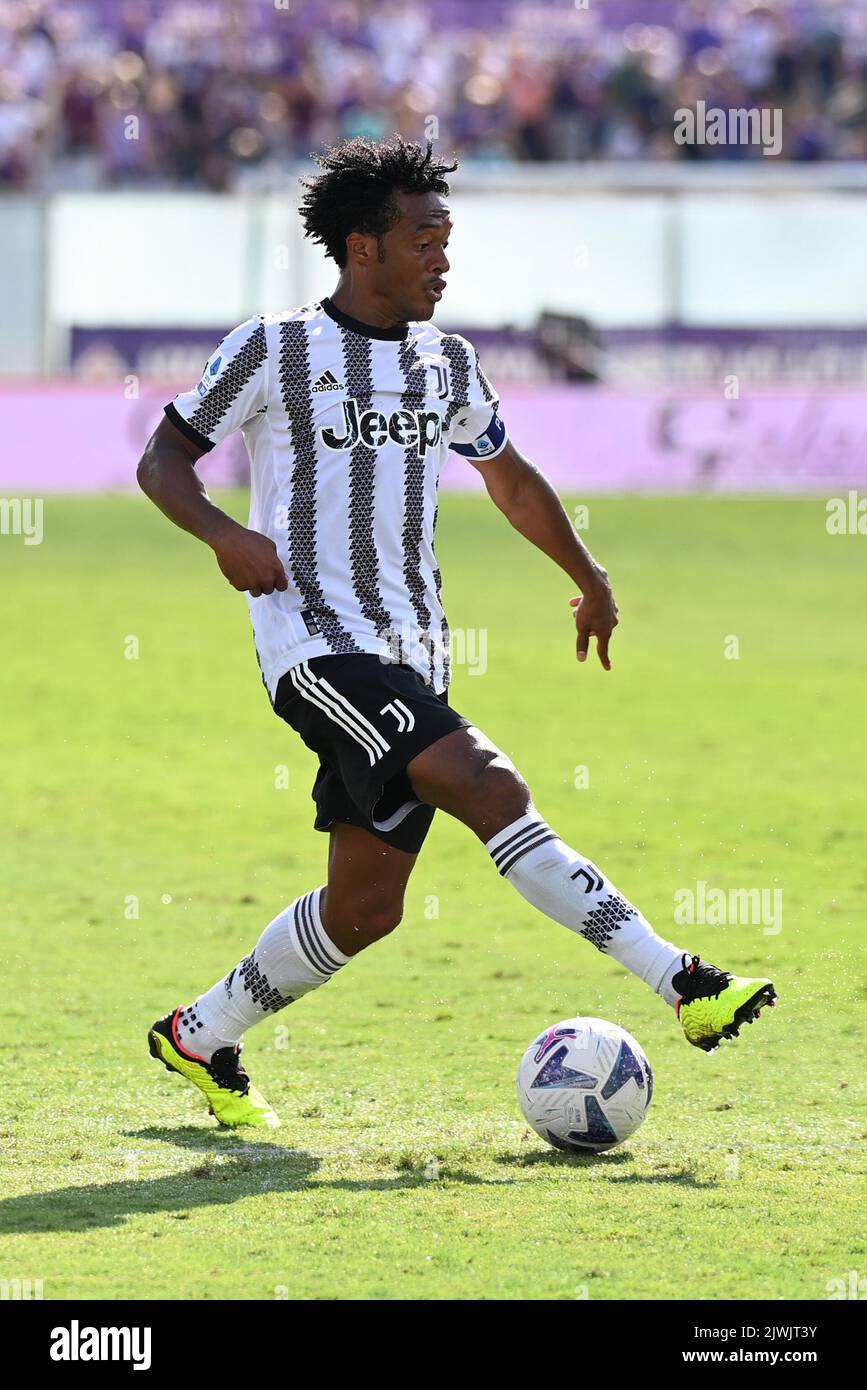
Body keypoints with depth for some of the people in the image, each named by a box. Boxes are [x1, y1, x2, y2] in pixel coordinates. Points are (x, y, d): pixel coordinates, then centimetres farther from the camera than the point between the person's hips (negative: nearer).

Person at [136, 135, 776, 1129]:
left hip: (411, 659, 7)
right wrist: (225, 535, -19)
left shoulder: (447, 363, 15)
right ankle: (682, 985, -29)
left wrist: (588, 578, 31)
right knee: (493, 793, -23)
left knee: (365, 907, 4)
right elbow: (162, 461, -1)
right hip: (317, 647, -7)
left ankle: (198, 1039, 24)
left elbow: (510, 478, 31)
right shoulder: (272, 350, -3)